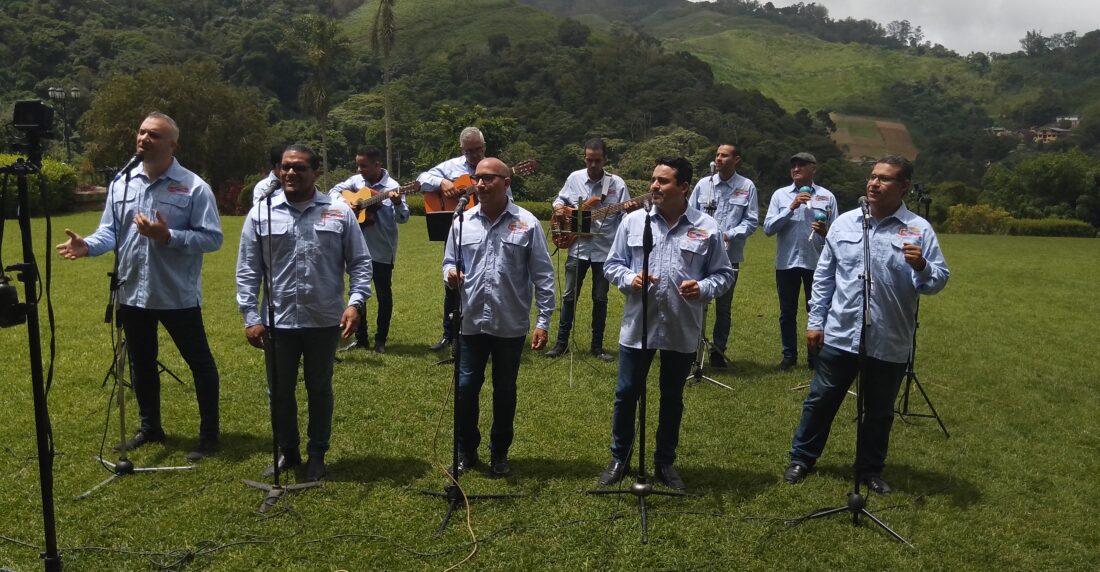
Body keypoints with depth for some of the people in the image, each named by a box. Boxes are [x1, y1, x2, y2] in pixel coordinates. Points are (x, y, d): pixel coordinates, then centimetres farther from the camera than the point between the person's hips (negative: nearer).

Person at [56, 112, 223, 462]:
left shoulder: (193, 186, -10)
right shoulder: (121, 183, 5)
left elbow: (212, 237, -12)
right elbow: (111, 231, 6)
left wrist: (168, 236, -23)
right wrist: (88, 245, -14)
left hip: (178, 295, -5)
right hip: (133, 293, 5)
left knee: (200, 363, 5)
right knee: (141, 364, 18)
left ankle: (209, 434, 19)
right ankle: (150, 428, 36)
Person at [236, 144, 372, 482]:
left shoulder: (340, 213, -1)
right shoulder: (261, 214, 0)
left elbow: (360, 262, 1)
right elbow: (248, 270, 2)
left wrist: (356, 302, -12)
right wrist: (250, 317, -3)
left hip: (324, 321, -1)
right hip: (278, 322, 1)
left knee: (319, 390, 14)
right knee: (280, 392, 13)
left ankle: (317, 455, 30)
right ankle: (287, 452, 34)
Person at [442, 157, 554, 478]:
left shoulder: (527, 224, -4)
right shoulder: (462, 222, 3)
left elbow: (543, 276, -3)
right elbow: (449, 262, 13)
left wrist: (543, 320, -6)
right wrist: (450, 275, -12)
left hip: (511, 325, -2)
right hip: (471, 322, 2)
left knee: (505, 391, 12)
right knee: (465, 388, 7)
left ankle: (499, 453, 29)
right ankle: (466, 451, 27)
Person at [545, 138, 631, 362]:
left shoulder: (617, 183, -4)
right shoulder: (574, 178, 2)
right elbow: (561, 199, 16)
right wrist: (558, 207, -6)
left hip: (605, 250, -1)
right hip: (578, 247, 1)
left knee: (600, 299, 7)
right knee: (569, 296, 6)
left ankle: (597, 345, 20)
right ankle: (562, 342, 18)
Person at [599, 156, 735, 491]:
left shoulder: (707, 228, -3)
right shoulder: (633, 221, -1)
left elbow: (724, 274, 3)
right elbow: (612, 264, 6)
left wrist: (703, 288, -17)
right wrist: (629, 278, -15)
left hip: (682, 330, 0)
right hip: (637, 326, 0)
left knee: (672, 399, 14)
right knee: (626, 394, 9)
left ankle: (665, 463, 32)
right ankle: (619, 458, 28)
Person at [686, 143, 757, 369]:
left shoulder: (747, 187, -1)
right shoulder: (703, 184, 3)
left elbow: (751, 221, -2)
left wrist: (728, 235, -16)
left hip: (729, 256, 0)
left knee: (723, 307, 11)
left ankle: (718, 350, 23)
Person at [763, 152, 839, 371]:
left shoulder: (827, 196, 2)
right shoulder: (780, 194, 3)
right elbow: (768, 228, -6)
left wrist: (825, 232, -21)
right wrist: (791, 207, -15)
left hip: (816, 262, -1)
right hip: (786, 262, 1)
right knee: (787, 312, 9)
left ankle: (815, 357, 19)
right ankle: (789, 355, 21)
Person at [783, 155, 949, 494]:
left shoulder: (919, 230, -4)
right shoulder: (844, 223, 3)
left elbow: (938, 281, -6)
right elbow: (824, 276, 6)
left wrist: (921, 267, -28)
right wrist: (815, 321, 4)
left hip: (890, 343, -1)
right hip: (839, 335, 1)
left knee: (879, 412, 15)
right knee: (820, 401, 12)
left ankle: (870, 469, 33)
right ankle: (802, 458, 29)